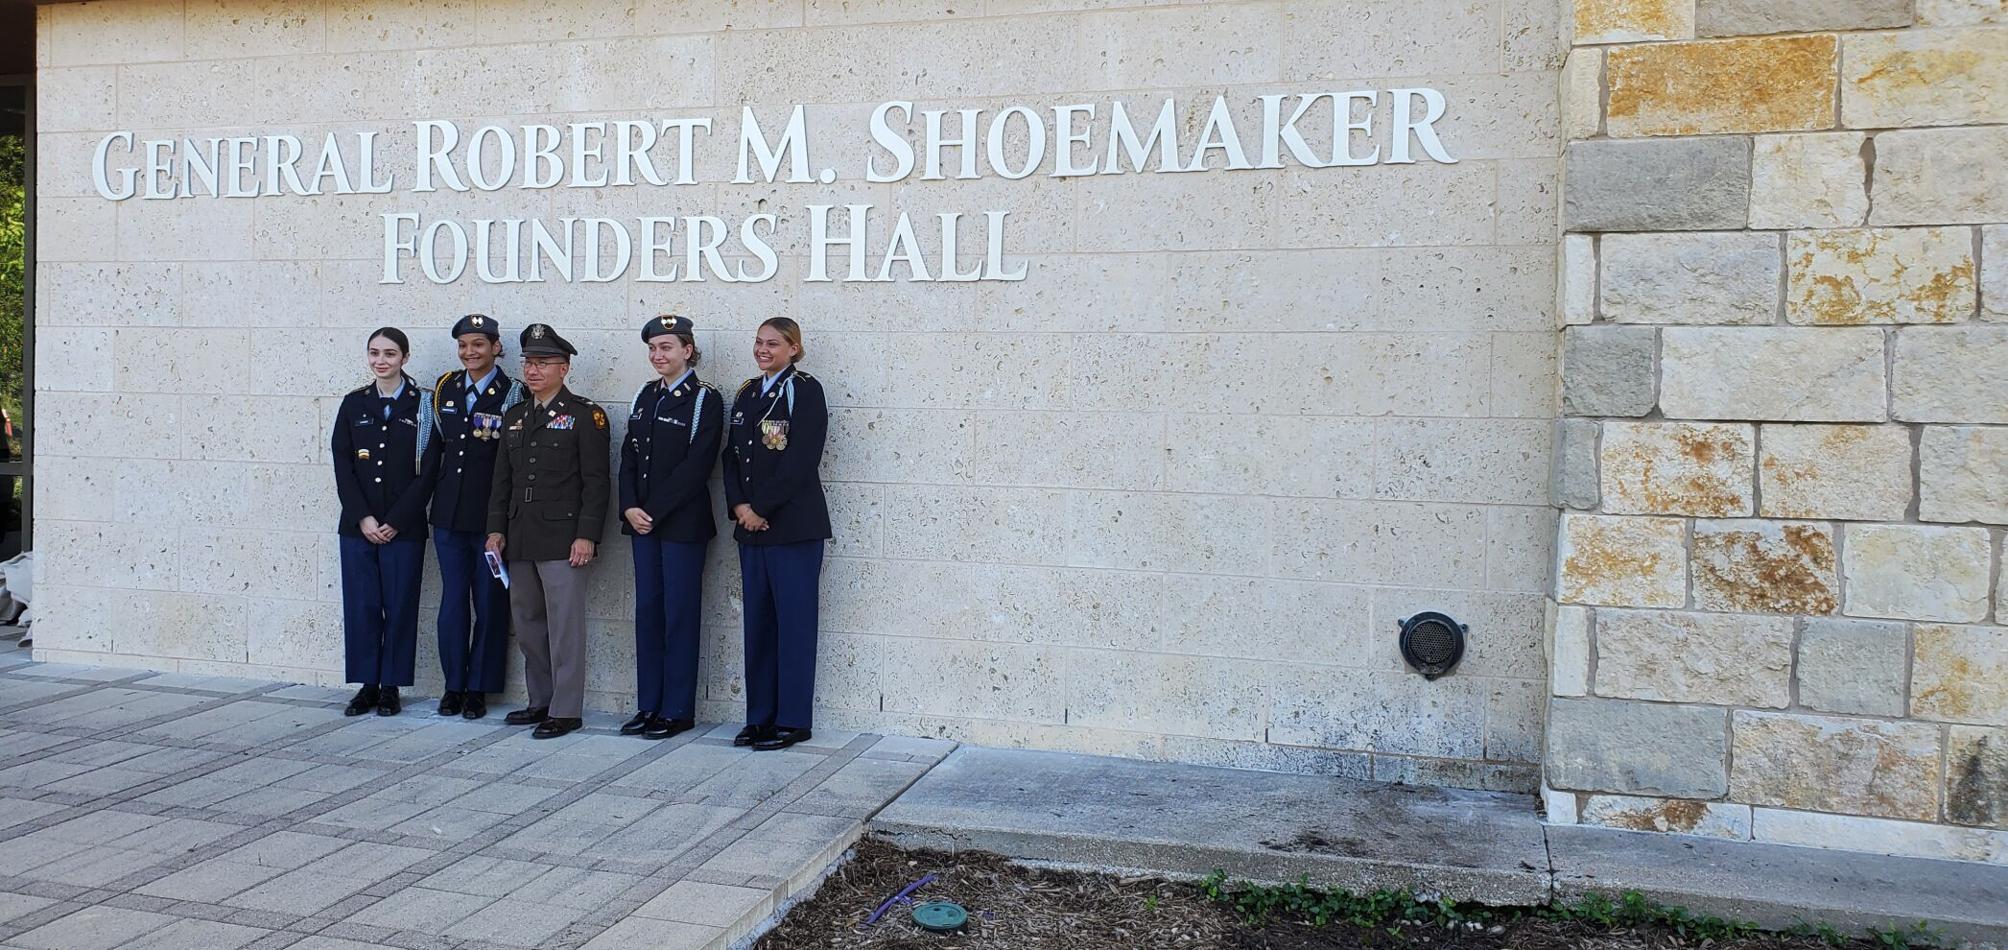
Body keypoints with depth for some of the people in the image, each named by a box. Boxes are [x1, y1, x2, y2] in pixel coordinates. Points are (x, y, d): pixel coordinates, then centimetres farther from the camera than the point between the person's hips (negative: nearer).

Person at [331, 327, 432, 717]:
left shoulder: (423, 405, -1)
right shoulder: (354, 404, 8)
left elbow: (427, 470, -5)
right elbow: (342, 465, 4)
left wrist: (394, 522, -9)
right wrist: (364, 518, -7)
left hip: (403, 527, -2)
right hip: (357, 524, 3)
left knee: (399, 607, 3)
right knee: (360, 606, 4)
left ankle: (390, 687, 13)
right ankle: (366, 685, 14)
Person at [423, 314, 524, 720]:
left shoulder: (513, 395, -6)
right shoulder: (445, 389, 10)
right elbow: (434, 447, 14)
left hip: (491, 516, -4)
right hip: (449, 514, 4)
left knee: (489, 604, 5)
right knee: (452, 602, 8)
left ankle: (478, 687, 15)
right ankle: (454, 684, 18)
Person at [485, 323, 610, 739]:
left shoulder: (585, 415, -4)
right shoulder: (514, 416, 16)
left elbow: (596, 482, -8)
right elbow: (502, 479, 19)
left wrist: (587, 535, -14)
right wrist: (496, 529, 11)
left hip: (562, 540, -7)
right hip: (520, 541, 7)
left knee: (564, 626, -3)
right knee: (527, 624, 13)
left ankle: (566, 710, 4)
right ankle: (540, 701, 25)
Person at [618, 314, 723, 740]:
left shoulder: (705, 399, -7)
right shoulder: (645, 396, 13)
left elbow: (696, 466, -14)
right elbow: (629, 456, 11)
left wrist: (654, 511, -14)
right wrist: (630, 507, -4)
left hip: (682, 522, -6)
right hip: (642, 520, 6)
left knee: (680, 614, 0)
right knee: (647, 611, 10)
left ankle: (678, 710, 8)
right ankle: (649, 706, 18)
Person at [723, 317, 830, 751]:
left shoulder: (805, 390, -5)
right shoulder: (746, 394, 16)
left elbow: (799, 461, -14)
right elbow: (732, 455, 12)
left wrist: (760, 508, -13)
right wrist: (740, 506, -3)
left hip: (793, 524, -7)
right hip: (750, 522, 7)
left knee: (794, 619, -1)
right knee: (758, 619, 10)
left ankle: (792, 719, 5)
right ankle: (760, 716, 18)